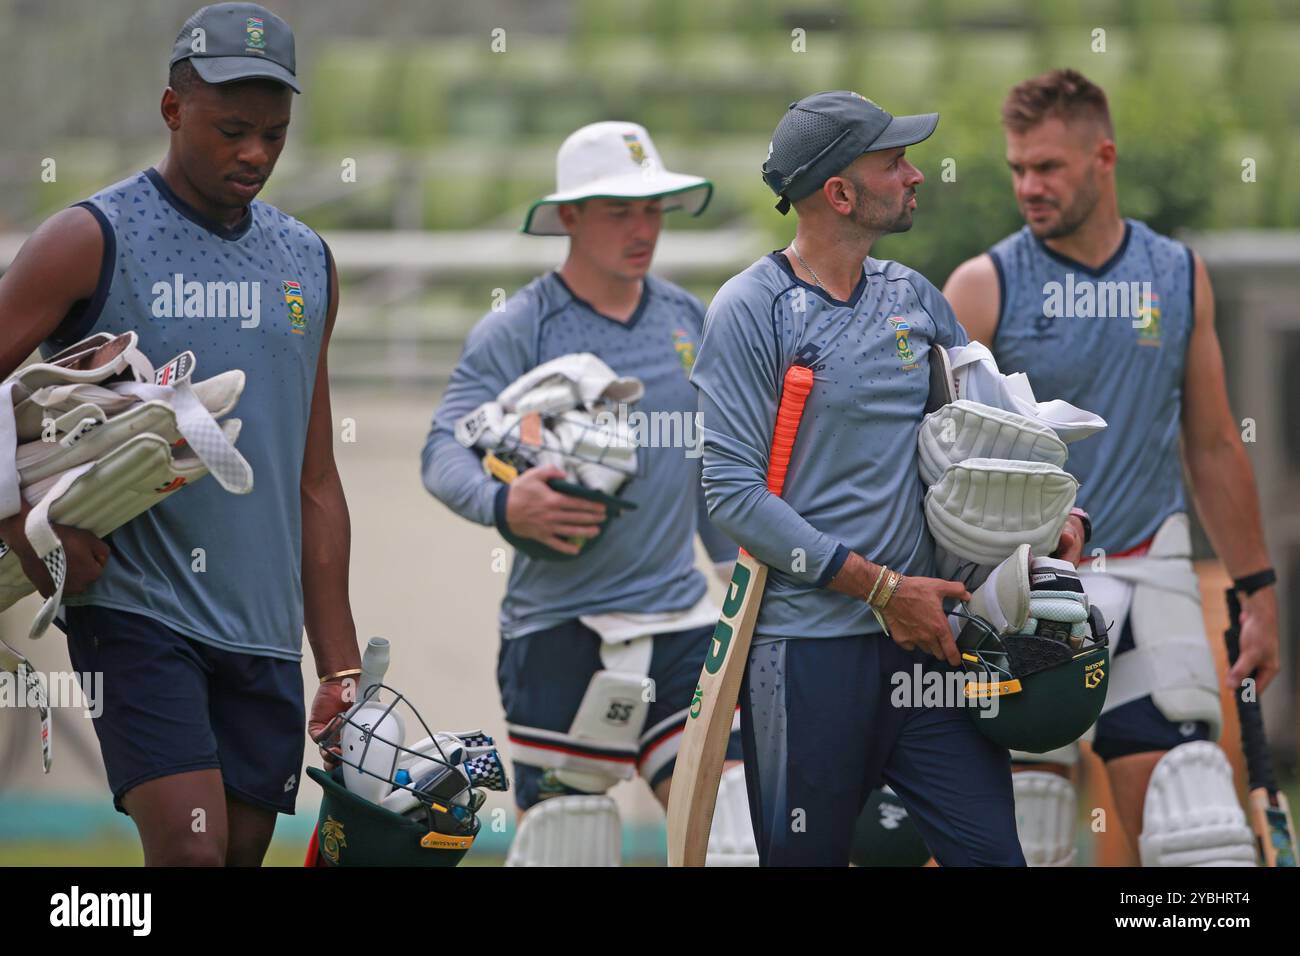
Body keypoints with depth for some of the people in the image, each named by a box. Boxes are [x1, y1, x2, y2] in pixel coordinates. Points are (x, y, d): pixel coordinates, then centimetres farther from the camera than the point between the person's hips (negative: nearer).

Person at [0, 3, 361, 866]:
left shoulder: (308, 266, 15)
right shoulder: (93, 241, -2)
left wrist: (340, 664, 15)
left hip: (265, 632, 5)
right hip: (136, 608, -5)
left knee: (244, 850, 5)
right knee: (192, 851, -18)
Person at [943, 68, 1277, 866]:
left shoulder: (1179, 276, 7)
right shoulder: (986, 287, -3)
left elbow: (1213, 447, 14)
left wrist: (1257, 591, 14)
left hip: (1151, 587, 2)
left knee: (1196, 835, -6)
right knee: (1020, 839, -2)